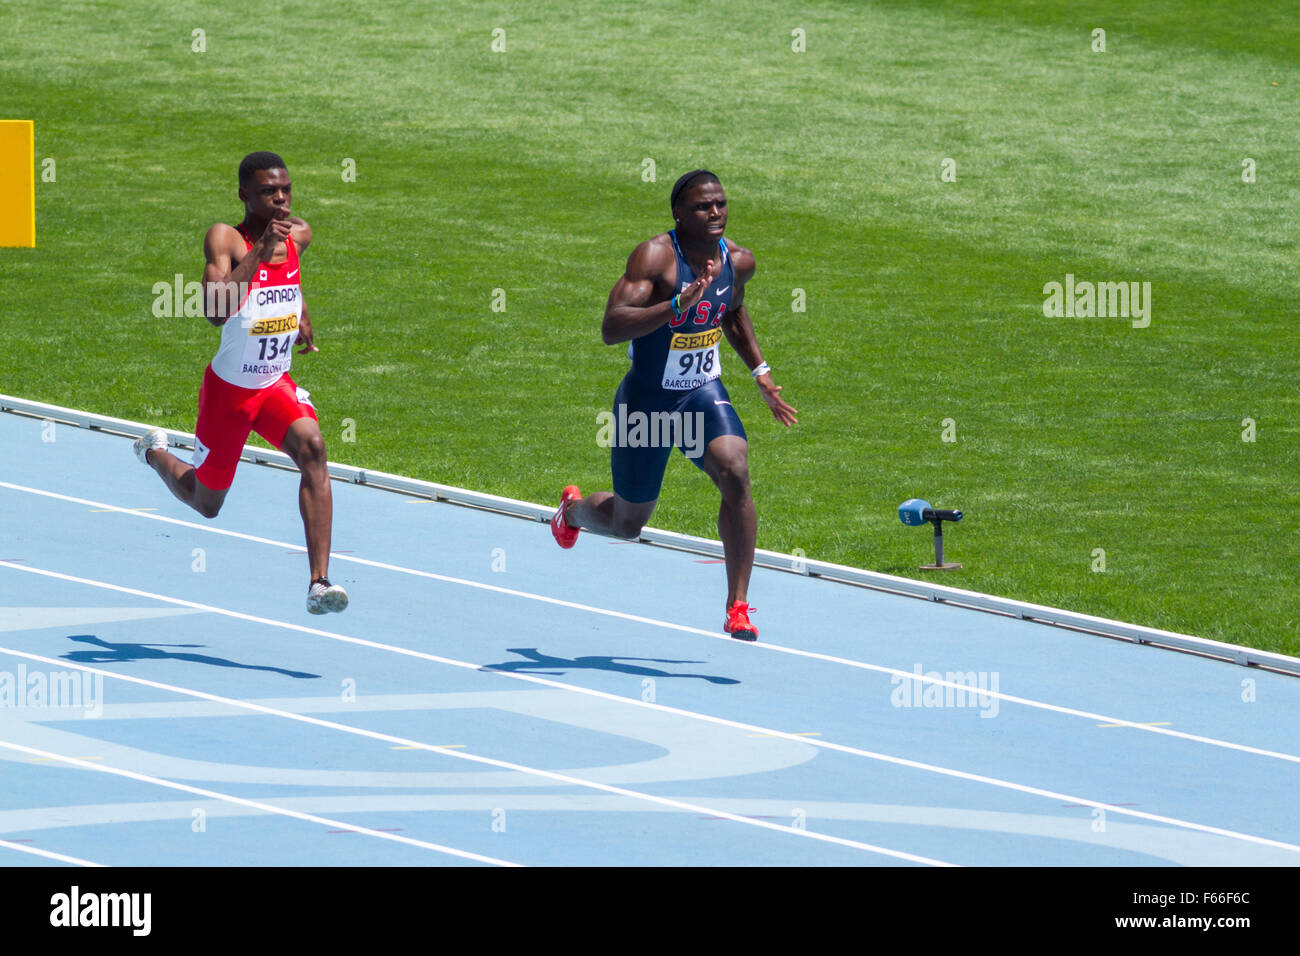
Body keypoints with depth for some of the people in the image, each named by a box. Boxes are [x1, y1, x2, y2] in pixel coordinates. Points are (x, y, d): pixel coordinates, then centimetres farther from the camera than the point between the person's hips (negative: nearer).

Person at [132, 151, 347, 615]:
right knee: (206, 504, 13)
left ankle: (319, 583, -33)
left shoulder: (298, 234, -2)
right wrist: (259, 254, -43)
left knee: (312, 446, -29)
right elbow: (215, 312, -38)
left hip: (277, 385, 3)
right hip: (229, 389, -3)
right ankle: (155, 451, 49)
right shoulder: (226, 239, -21)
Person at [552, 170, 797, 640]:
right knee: (628, 522, 12)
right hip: (647, 401, -4)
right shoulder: (655, 257, -22)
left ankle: (738, 606, -20)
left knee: (735, 473, -26)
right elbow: (611, 328, -34)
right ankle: (574, 509, 51)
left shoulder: (737, 260, -2)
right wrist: (678, 305, -43)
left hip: (703, 393, 4)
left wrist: (760, 372, 14)